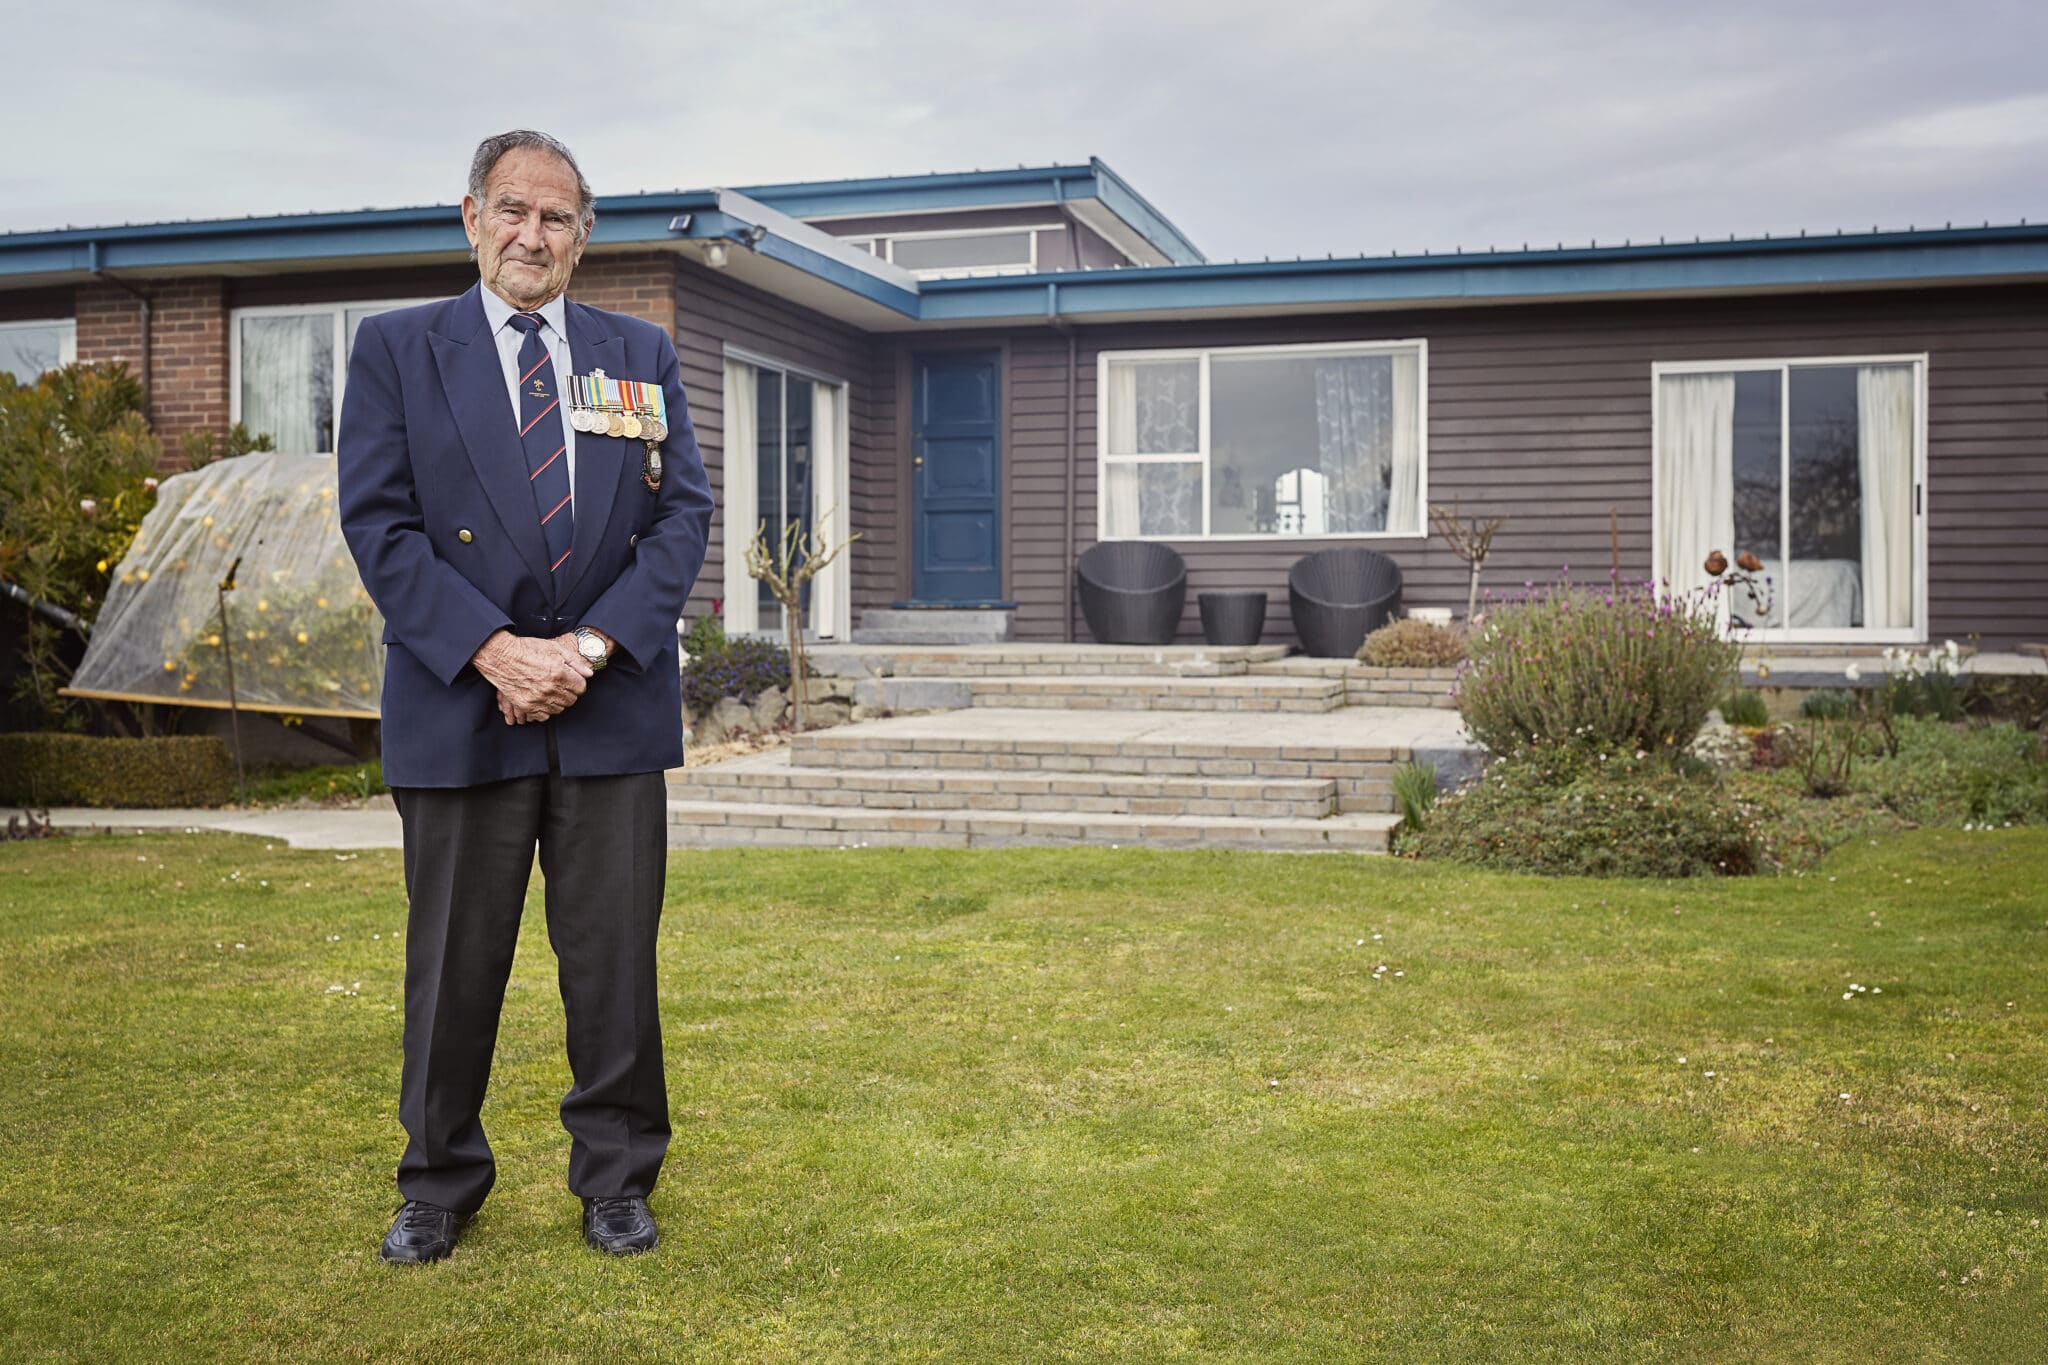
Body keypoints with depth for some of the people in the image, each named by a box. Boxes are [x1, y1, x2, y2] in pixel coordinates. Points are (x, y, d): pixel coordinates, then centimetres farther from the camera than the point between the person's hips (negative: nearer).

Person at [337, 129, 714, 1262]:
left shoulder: (641, 355, 12)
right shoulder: (395, 348, 6)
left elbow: (682, 514, 4)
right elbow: (379, 523, -3)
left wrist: (590, 646, -10)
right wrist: (494, 650, -14)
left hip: (613, 705, 2)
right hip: (458, 704, -1)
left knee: (616, 958, 6)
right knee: (454, 961, 7)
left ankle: (615, 1180, 21)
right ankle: (440, 1184, 24)